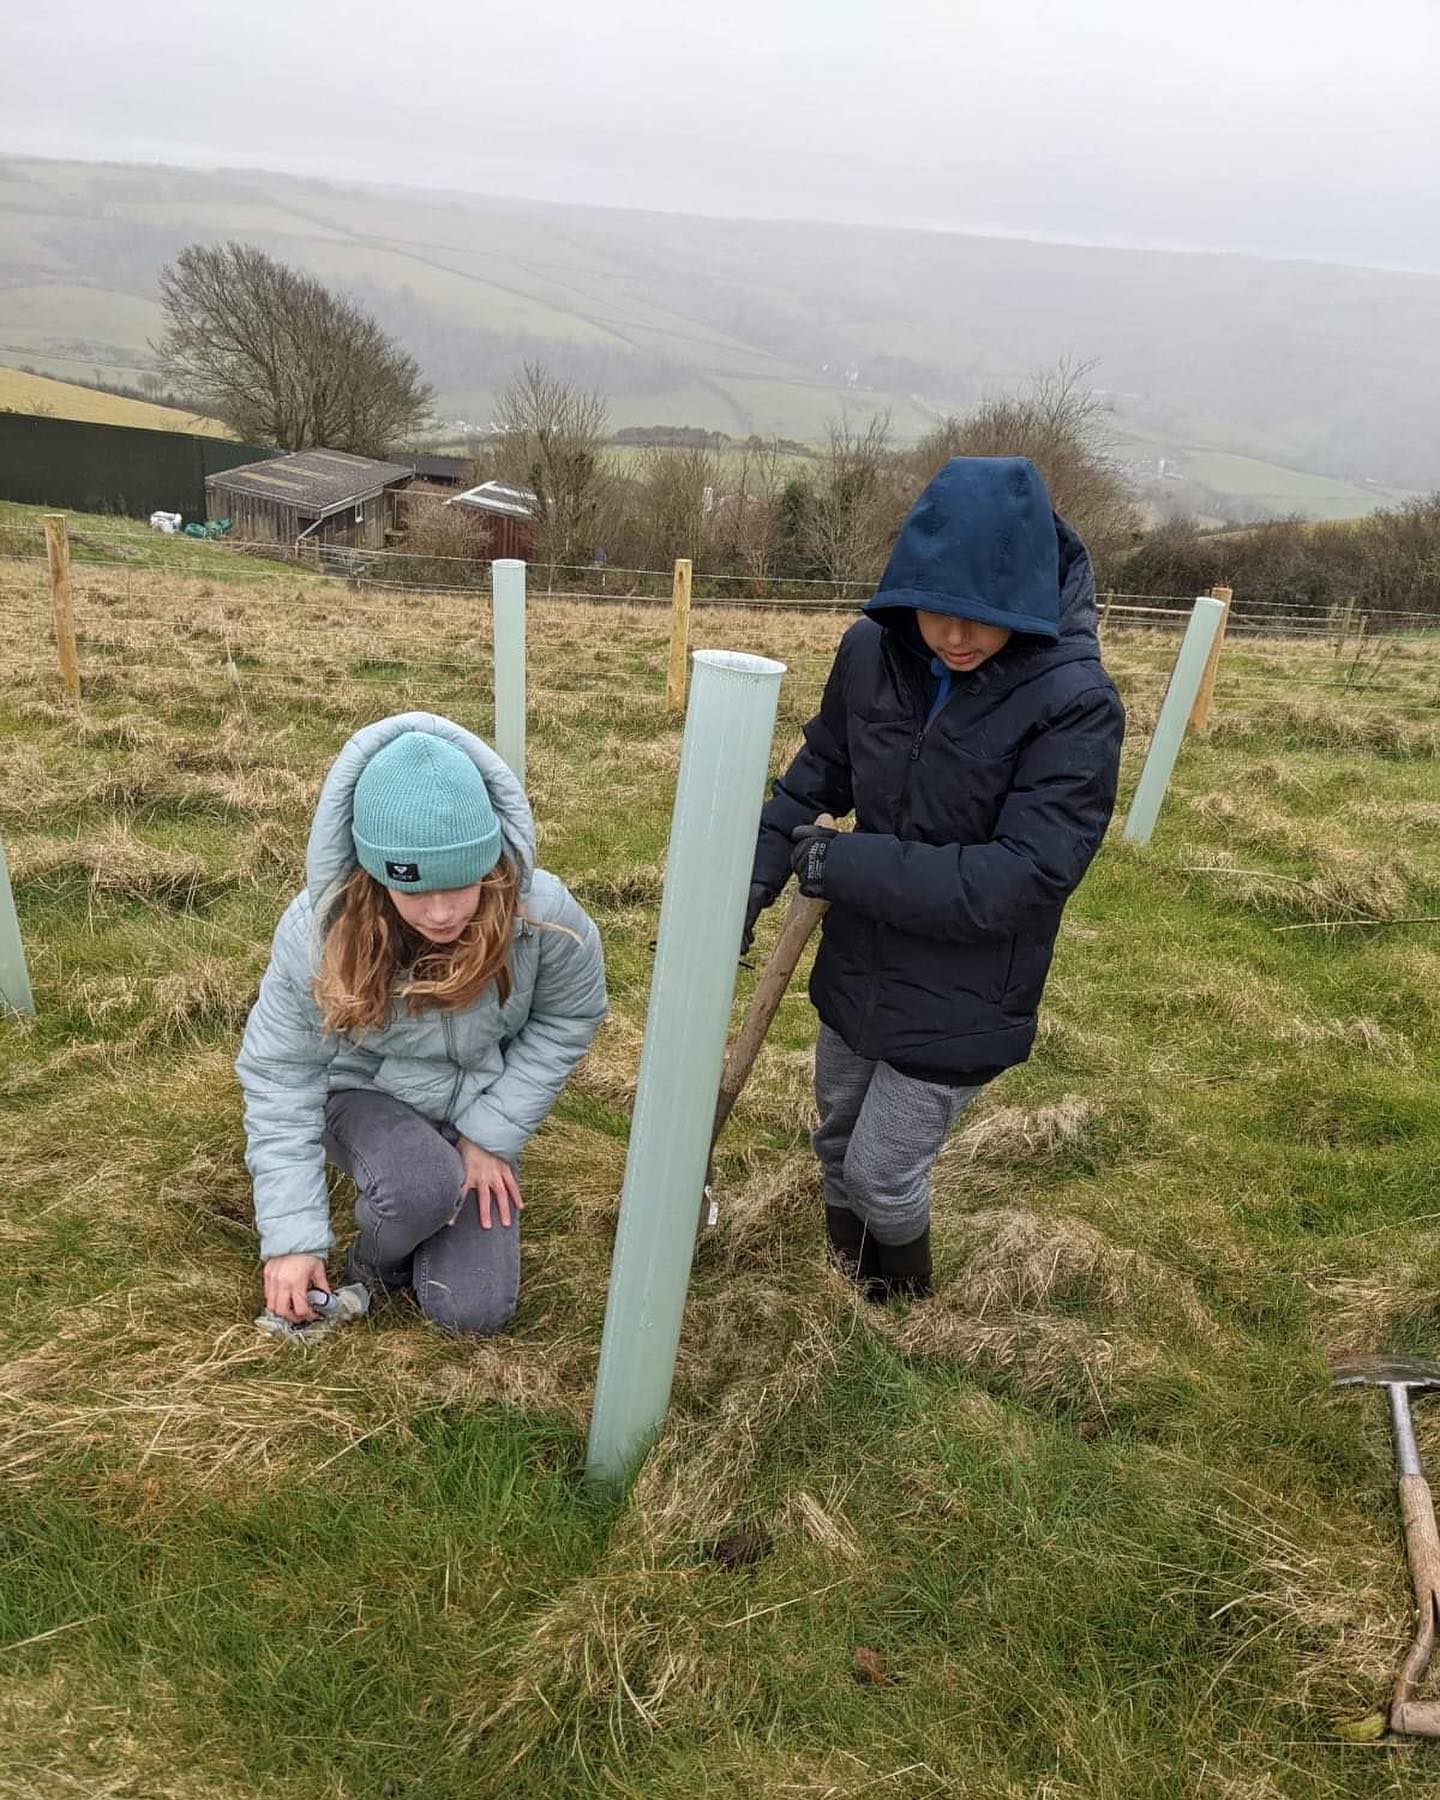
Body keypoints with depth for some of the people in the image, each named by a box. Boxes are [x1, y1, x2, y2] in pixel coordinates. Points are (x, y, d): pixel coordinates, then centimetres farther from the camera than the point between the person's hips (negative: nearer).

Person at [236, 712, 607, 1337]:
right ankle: (375, 1261, 2)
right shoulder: (319, 928, -28)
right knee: (422, 1187, -35)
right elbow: (279, 1076, -18)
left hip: (476, 1108, 1)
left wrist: (493, 1134, -13)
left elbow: (567, 1021, -8)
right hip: (364, 1096, -1)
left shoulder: (541, 912, -28)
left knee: (472, 1312, -8)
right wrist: (292, 1236, -18)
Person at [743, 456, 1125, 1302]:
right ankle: (840, 1285, 54)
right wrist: (757, 876, -6)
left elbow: (1023, 877, -29)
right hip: (856, 968, 5)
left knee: (881, 1174, 8)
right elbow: (818, 773, 4)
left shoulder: (1075, 703, -25)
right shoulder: (873, 649, -12)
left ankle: (902, 1299, 43)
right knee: (838, 1142, 24)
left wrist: (848, 866, -27)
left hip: (961, 1002, -5)